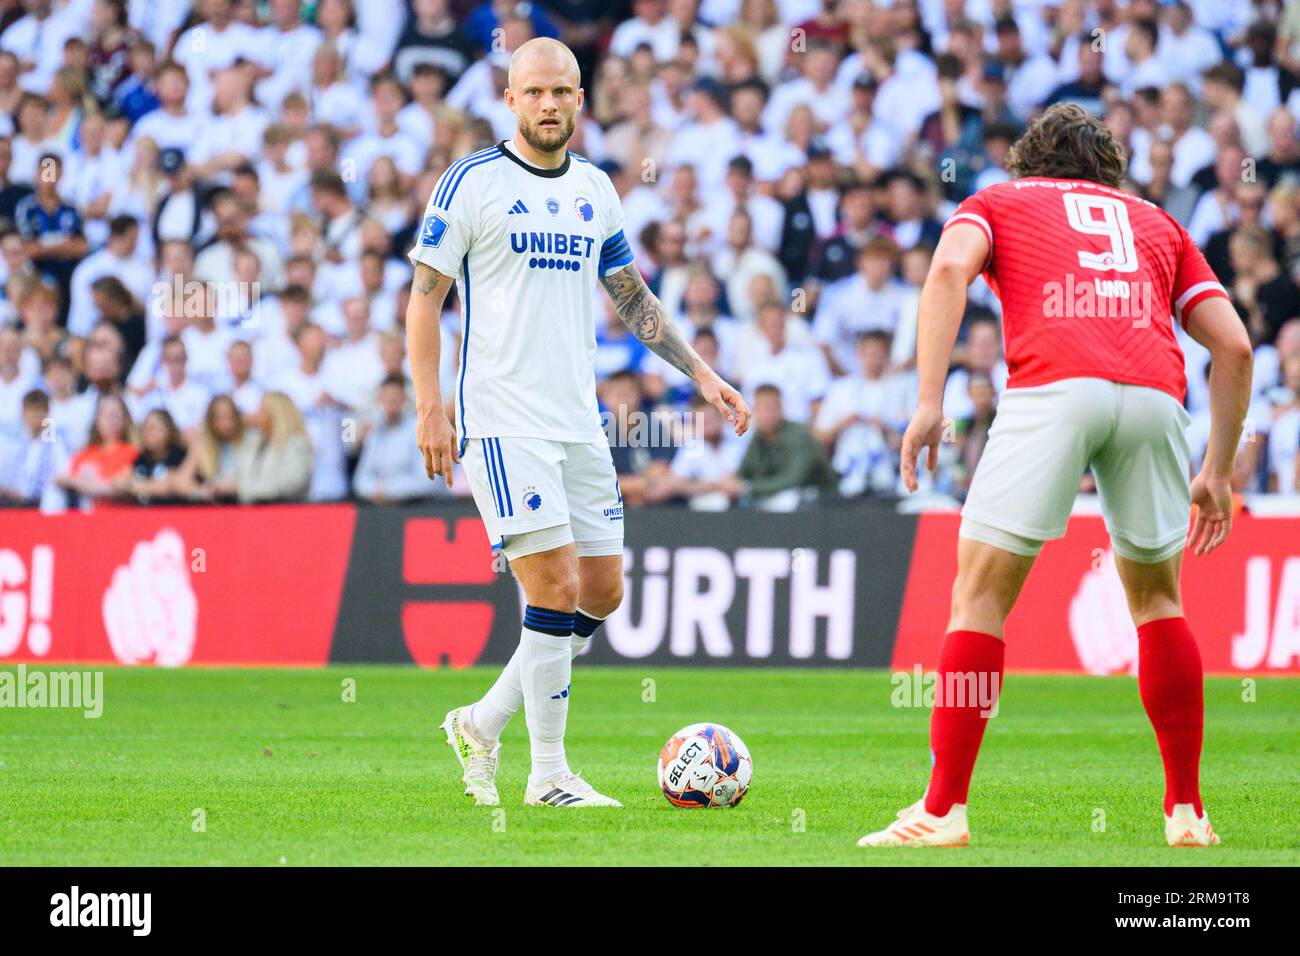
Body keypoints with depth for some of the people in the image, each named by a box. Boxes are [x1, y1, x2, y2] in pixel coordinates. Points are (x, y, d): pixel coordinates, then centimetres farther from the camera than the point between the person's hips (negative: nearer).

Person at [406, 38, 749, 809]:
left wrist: (704, 375, 15)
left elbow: (633, 298, 22)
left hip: (579, 421, 7)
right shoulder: (473, 182, -5)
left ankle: (484, 724, 21)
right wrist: (430, 407, -12)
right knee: (556, 590, -12)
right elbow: (425, 293, -4)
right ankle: (549, 776, -2)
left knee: (603, 591, 6)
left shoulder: (595, 189, 13)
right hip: (502, 420, -7)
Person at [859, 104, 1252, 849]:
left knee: (981, 594, 3)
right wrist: (1219, 471, 29)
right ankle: (1187, 811, 19)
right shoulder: (1156, 222, 34)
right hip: (1156, 390, 3)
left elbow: (950, 267, 3)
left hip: (1053, 382, -3)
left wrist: (929, 402, -4)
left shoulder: (997, 202, 26)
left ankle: (944, 809, -3)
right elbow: (1234, 346, 24)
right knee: (1157, 596, 21)